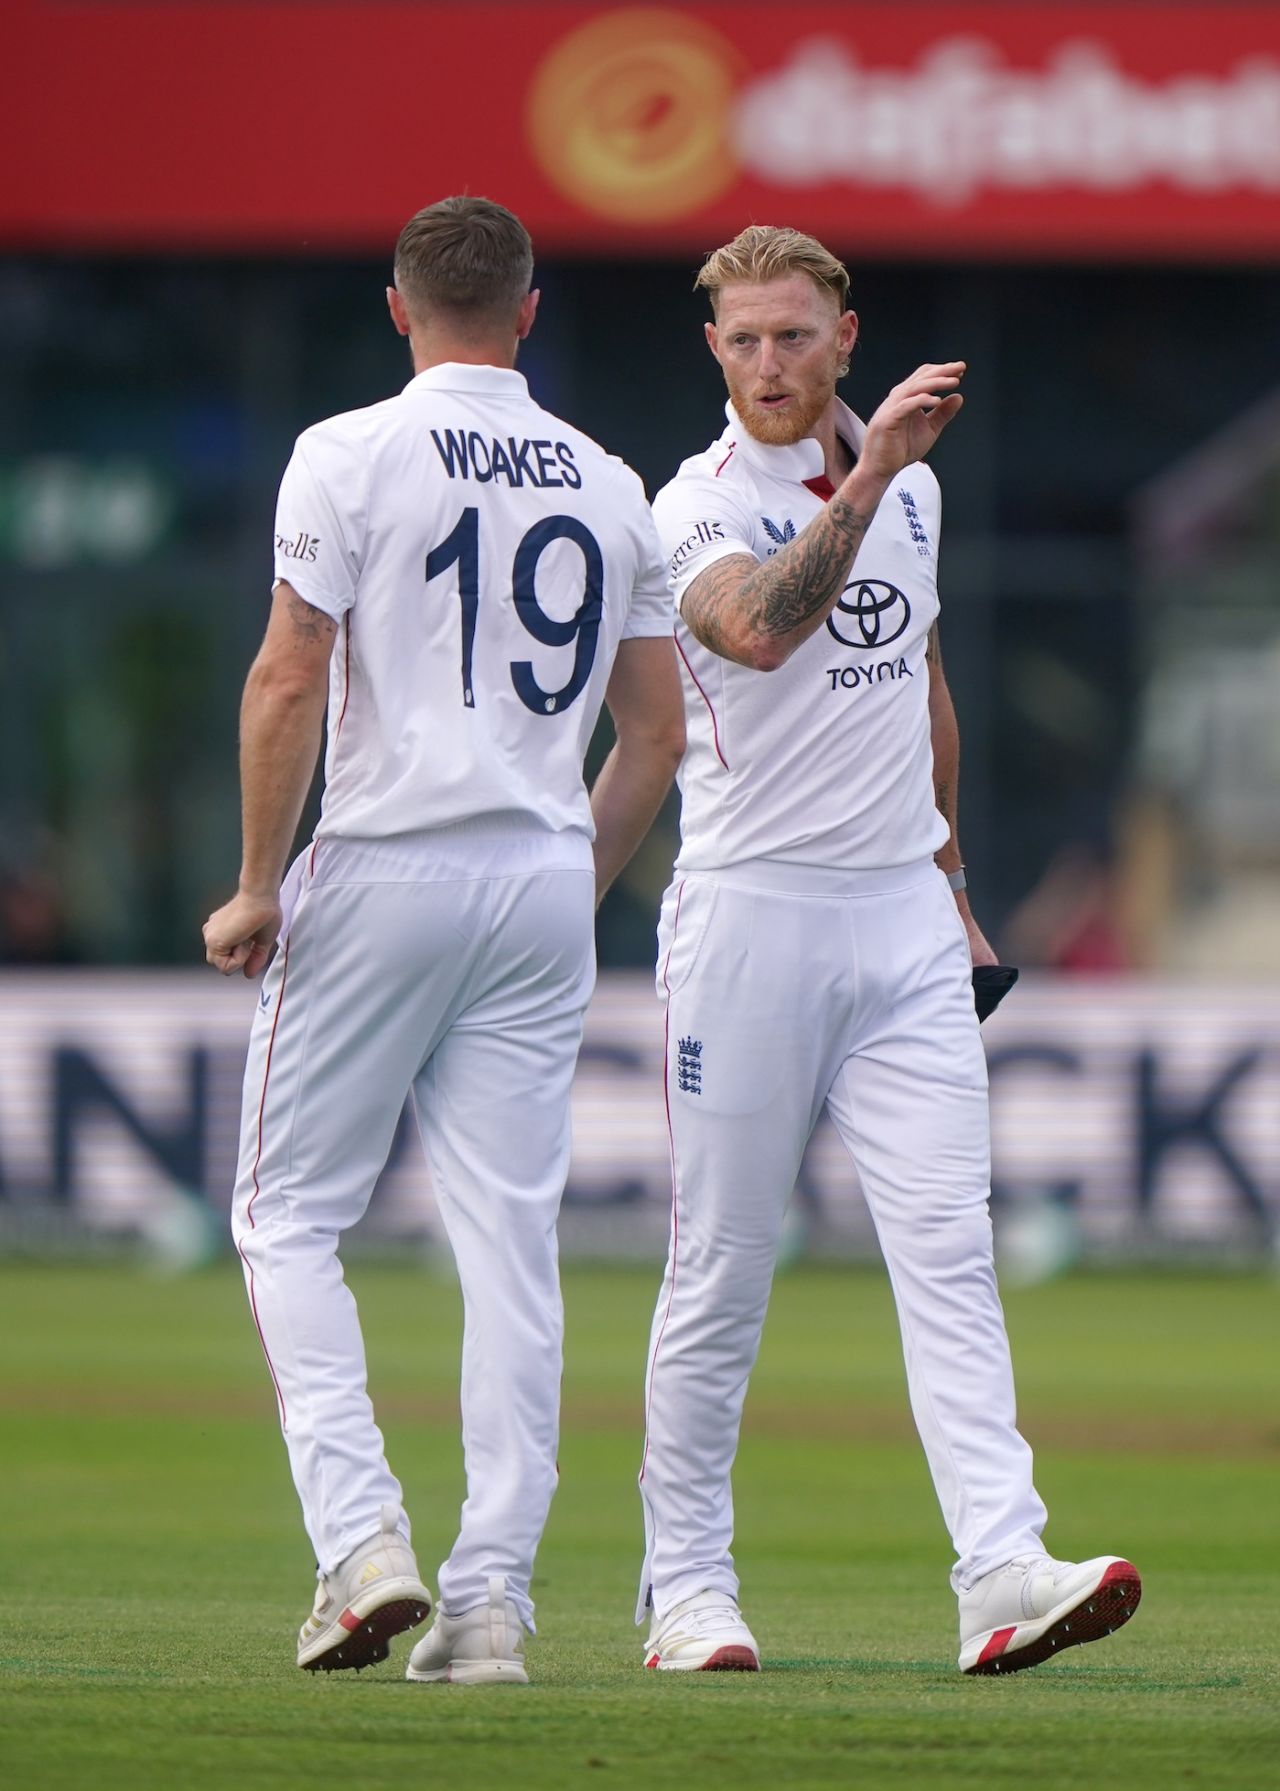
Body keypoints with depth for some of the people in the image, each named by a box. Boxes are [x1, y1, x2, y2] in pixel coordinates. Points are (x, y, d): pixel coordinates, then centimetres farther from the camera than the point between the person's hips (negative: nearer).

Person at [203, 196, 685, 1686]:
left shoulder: (352, 455, -5)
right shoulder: (609, 486, 10)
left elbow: (288, 683, -12)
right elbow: (658, 734, 11)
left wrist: (256, 888, -5)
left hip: (381, 874, -4)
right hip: (544, 886, 4)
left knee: (289, 1216, 6)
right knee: (513, 1245, 4)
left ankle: (360, 1533, -10)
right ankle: (491, 1596, 1)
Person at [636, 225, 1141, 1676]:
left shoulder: (907, 487, 13)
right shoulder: (697, 509, -6)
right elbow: (756, 631, -29)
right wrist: (864, 474, -33)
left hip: (902, 917, 4)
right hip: (749, 912, -4)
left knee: (945, 1247, -7)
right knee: (720, 1273, 1)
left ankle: (1002, 1574, -17)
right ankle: (687, 1586, 11)